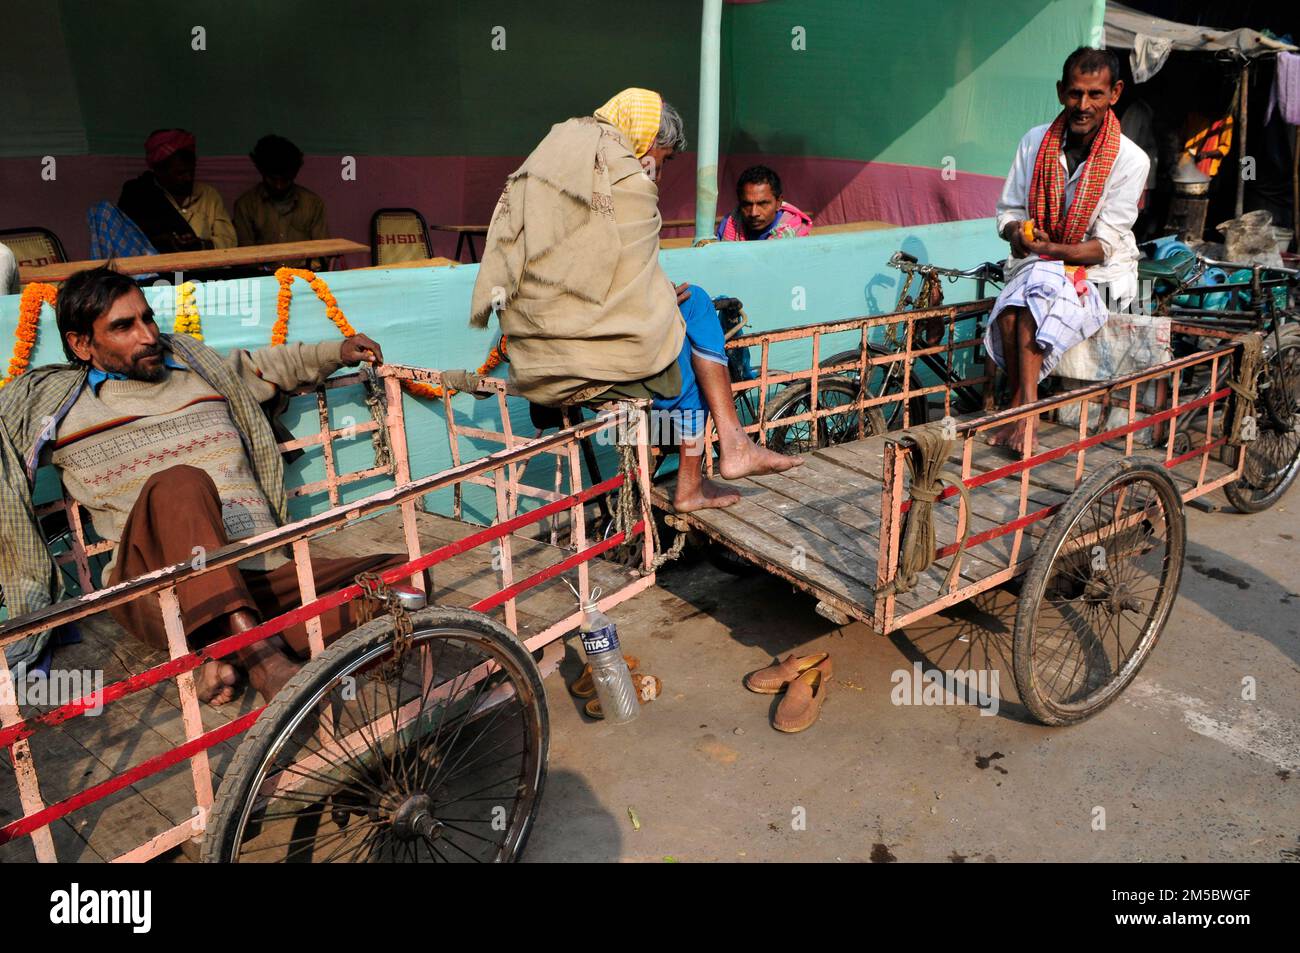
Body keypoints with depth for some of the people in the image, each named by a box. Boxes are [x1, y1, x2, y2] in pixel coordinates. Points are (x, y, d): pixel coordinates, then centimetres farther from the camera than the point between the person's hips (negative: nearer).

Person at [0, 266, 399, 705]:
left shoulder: (199, 368, 24)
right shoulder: (48, 404, 13)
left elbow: (262, 367, 40)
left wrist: (337, 352, 34)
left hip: (261, 574, 4)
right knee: (180, 484, -37)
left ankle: (232, 654, -25)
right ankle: (261, 655, -43)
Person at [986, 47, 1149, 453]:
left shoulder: (1130, 159, -7)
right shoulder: (1035, 141, 4)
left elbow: (1105, 247, -11)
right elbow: (1007, 210, 10)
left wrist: (1047, 249, -27)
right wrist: (1017, 231, -14)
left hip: (1098, 276, -3)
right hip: (1036, 267, 3)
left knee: (1039, 283, -36)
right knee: (1011, 306, -32)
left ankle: (1021, 405, -35)